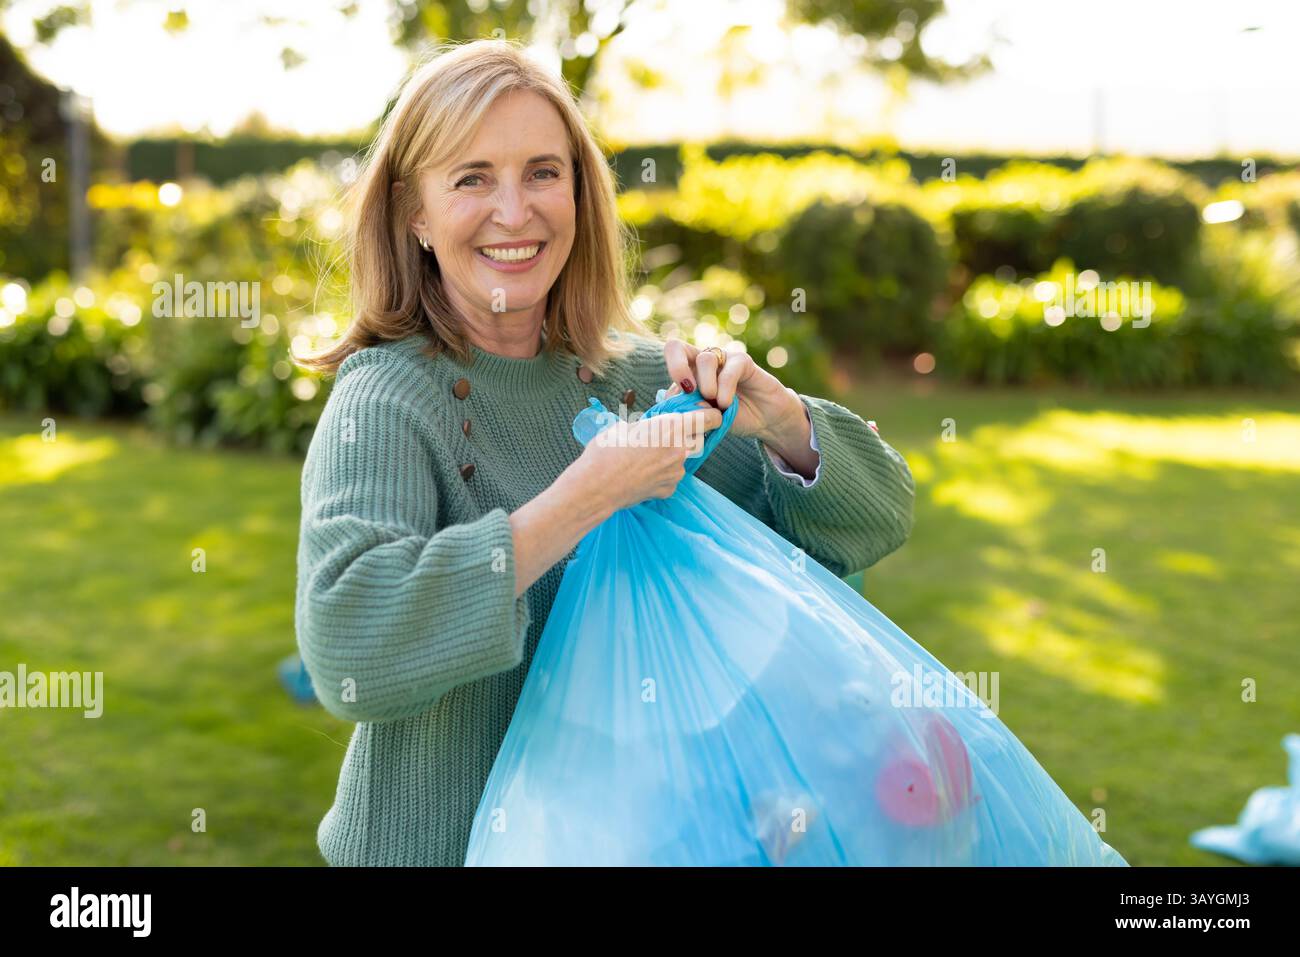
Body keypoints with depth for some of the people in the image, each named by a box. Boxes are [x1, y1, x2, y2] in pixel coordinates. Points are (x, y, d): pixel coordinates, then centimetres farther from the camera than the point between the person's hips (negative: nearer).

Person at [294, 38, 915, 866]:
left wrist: (782, 421, -17)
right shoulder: (386, 402, -18)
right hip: (445, 842, -4)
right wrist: (585, 500, -32)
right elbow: (346, 649, -34)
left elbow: (873, 522, 2)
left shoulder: (643, 377, -3)